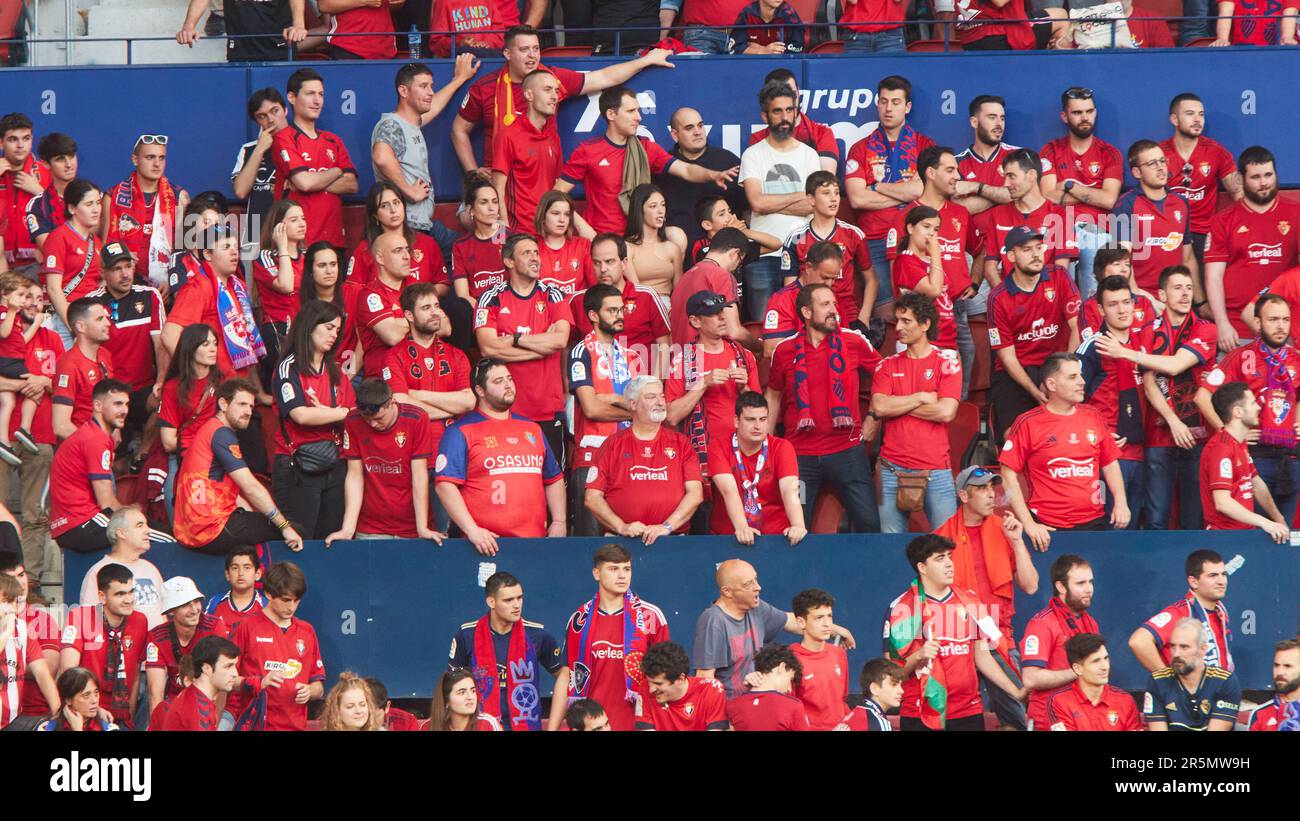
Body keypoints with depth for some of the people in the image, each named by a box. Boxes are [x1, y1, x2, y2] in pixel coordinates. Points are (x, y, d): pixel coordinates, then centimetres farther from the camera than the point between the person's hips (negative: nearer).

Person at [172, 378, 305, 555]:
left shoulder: (209, 430, 20)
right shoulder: (221, 434, -12)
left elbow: (244, 488, 20)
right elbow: (251, 488, -16)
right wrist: (285, 526, -12)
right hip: (212, 531, -10)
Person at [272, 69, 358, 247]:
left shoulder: (334, 141, 18)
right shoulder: (284, 138, -1)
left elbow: (352, 185, 5)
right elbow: (305, 182, -15)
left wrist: (314, 181, -9)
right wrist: (337, 172, 3)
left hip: (334, 237, 5)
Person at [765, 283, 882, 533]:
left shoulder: (854, 342, 0)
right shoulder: (785, 350, 3)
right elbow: (773, 395, 16)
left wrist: (875, 418, 8)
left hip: (847, 450, 0)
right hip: (800, 455, 0)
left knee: (869, 522, -3)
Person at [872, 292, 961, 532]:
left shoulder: (947, 361, 4)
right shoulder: (888, 365, 11)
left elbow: (946, 412, -10)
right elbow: (879, 407, -5)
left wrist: (898, 405, -3)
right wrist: (922, 398, -5)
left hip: (936, 469, -2)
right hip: (893, 468, 2)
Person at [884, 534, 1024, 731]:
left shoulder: (969, 601, 14)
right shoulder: (902, 608, 0)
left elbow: (982, 656, 18)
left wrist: (1016, 692, 11)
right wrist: (918, 657, -20)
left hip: (969, 713, 3)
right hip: (920, 716, -3)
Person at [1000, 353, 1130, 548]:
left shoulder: (1093, 416, 9)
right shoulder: (1028, 423, -4)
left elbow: (1110, 464, 16)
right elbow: (1009, 475, -5)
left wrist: (1121, 502, 1)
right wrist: (1028, 524, -11)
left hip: (1095, 522, 4)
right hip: (1048, 528, -4)